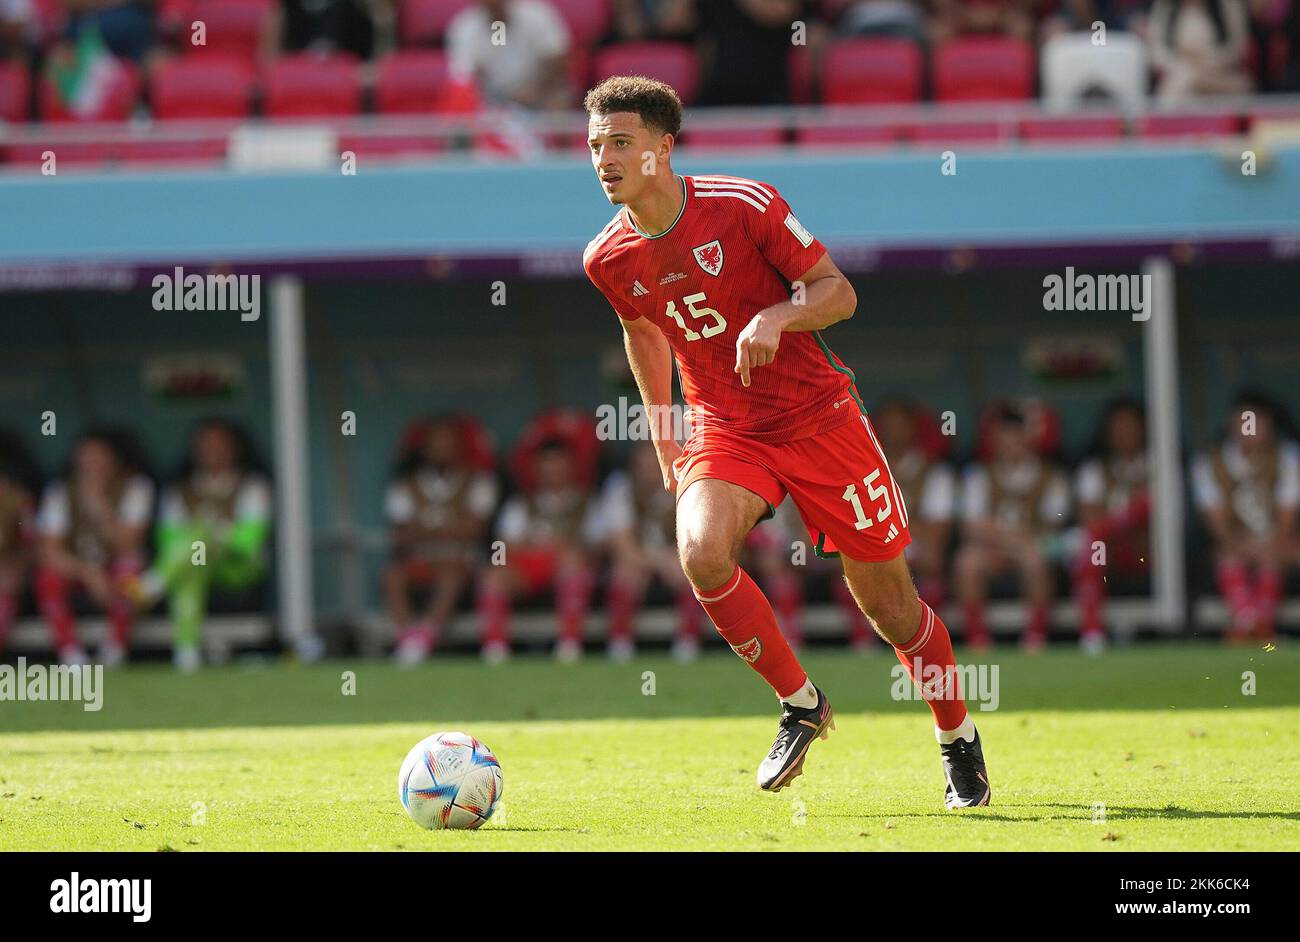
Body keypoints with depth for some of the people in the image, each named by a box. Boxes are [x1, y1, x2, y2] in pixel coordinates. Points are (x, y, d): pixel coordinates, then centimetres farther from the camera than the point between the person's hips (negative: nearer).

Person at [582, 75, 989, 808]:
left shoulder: (746, 206, -15)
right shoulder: (608, 259, -3)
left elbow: (839, 292, -9)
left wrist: (777, 317, -28)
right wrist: (664, 441, 18)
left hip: (818, 415, -2)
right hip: (723, 432, 3)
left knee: (889, 602, 4)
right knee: (702, 553, -28)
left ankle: (960, 742, 28)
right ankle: (800, 705, -6)